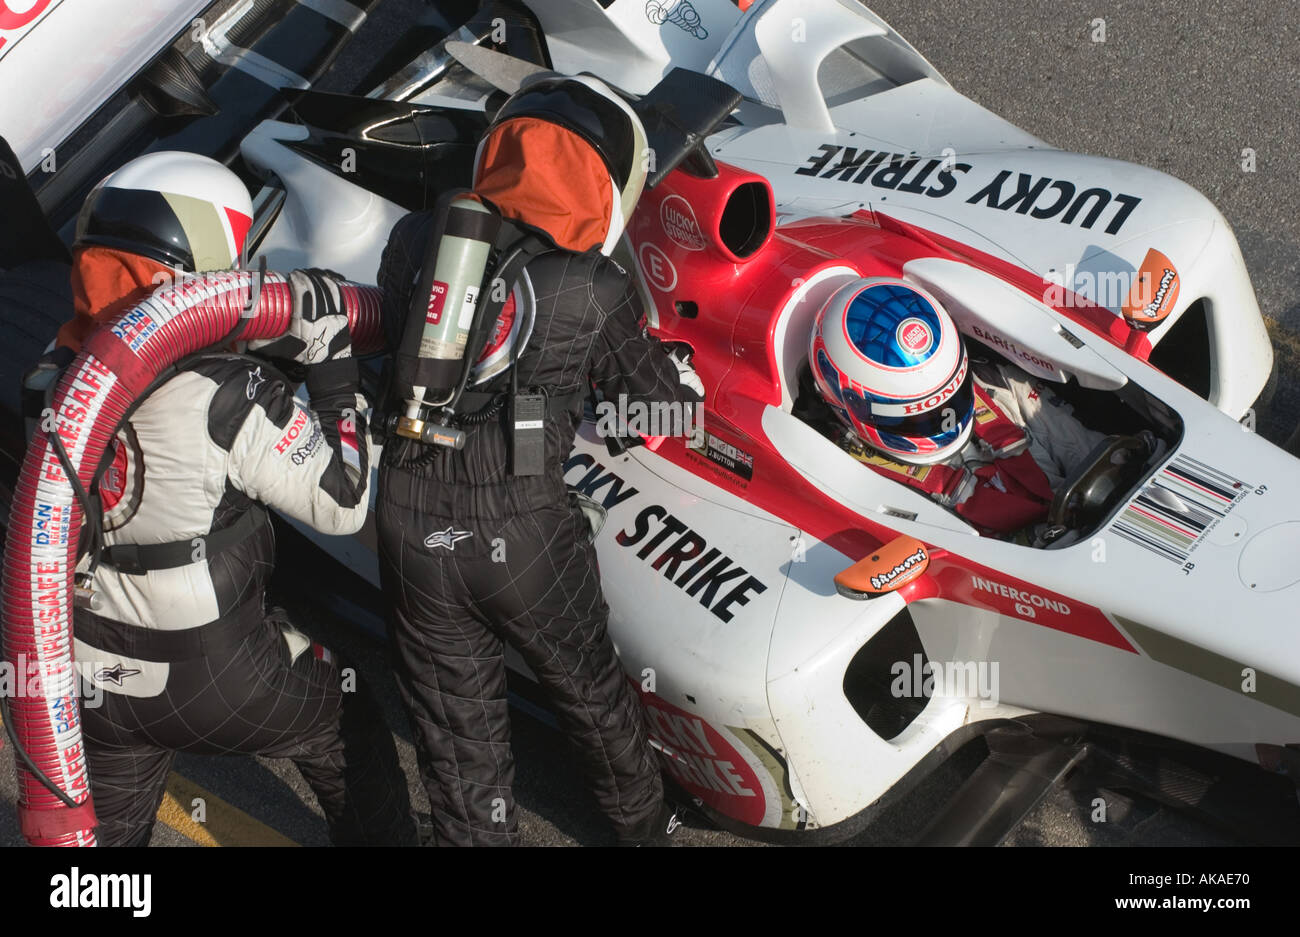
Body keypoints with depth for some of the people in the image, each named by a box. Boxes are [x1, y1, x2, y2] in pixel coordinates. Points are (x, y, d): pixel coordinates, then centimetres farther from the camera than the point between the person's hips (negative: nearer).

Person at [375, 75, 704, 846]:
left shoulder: (415, 242, -4)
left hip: (412, 532, 2)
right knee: (591, 692, 25)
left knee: (458, 731, 16)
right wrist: (695, 387, 27)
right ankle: (644, 826, 47)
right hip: (524, 537, -1)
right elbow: (659, 391, 3)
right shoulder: (593, 293, -11)